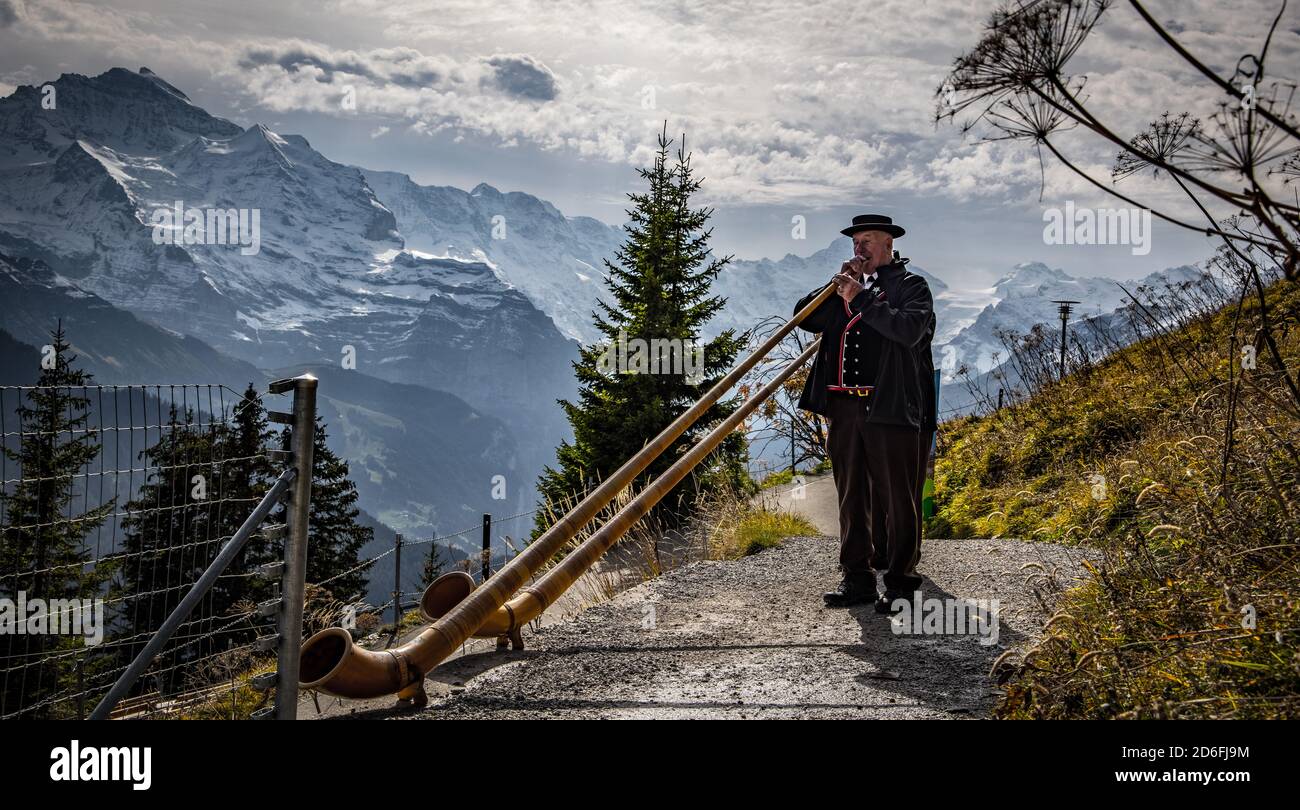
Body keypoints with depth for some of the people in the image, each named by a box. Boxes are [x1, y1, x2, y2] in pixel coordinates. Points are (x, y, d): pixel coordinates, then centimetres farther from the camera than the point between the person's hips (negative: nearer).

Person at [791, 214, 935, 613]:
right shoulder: (847, 286, 19)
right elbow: (806, 318, 9)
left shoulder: (910, 285, 3)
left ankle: (900, 582, 6)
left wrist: (862, 299, -15)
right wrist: (838, 287, -2)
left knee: (897, 499, -1)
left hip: (891, 407, -5)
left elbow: (910, 329, -16)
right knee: (851, 497, 10)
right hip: (842, 407, 6)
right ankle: (856, 578, 17)